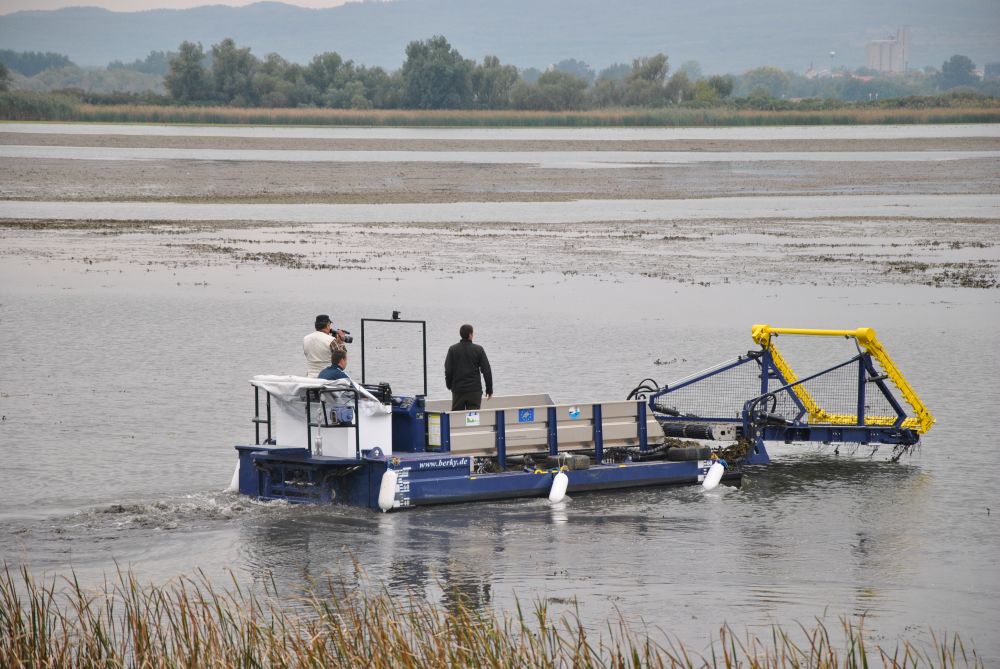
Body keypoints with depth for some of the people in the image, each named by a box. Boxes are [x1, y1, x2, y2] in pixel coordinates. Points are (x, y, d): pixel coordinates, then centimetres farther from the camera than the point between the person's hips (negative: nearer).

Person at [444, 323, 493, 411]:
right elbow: (486, 370, -2)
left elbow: (448, 370, 0)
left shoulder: (452, 349, 1)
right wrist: (489, 389, 6)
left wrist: (449, 385, 16)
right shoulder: (478, 349, -2)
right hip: (474, 390, -1)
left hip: (458, 389, 1)